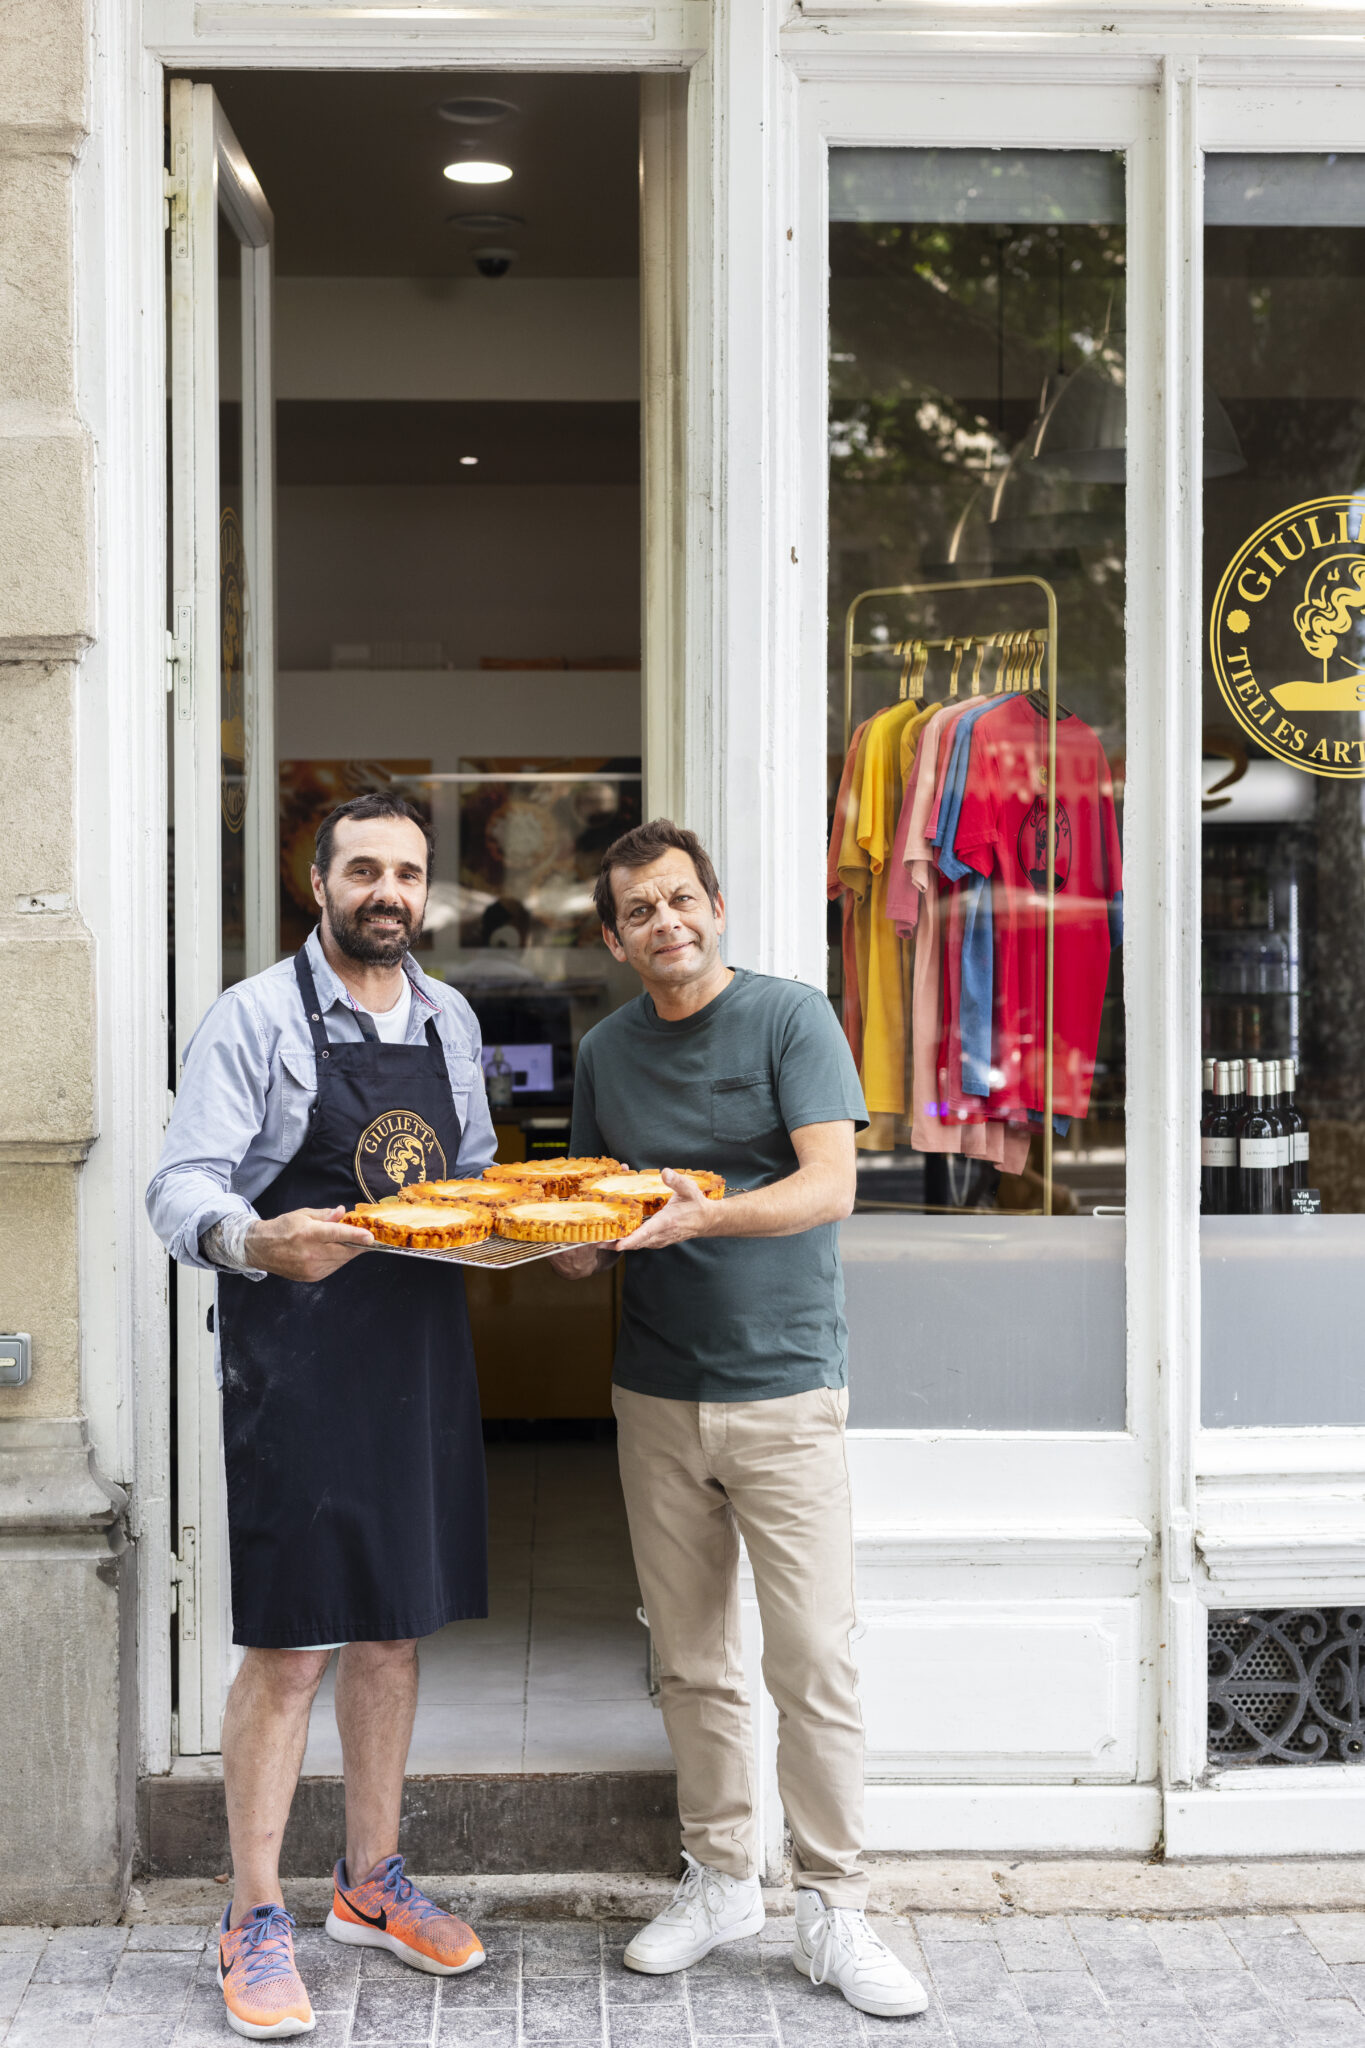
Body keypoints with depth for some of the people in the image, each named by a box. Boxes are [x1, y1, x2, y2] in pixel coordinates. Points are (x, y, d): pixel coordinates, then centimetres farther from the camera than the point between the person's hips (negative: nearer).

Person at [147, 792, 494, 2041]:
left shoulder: (451, 1021, 12)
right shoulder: (257, 1017, -6)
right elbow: (182, 1189, -12)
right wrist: (256, 1242, -33)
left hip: (422, 1351, 6)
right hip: (295, 1359, -6)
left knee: (394, 1629, 14)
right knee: (288, 1647, -2)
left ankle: (372, 1883, 29)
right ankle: (255, 1923, 12)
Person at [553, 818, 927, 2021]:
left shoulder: (790, 1018, -5)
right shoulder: (607, 1053, 9)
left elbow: (831, 1185, -16)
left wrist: (707, 1212, -32)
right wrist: (573, 1237, -8)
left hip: (784, 1391, -4)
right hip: (657, 1398, 4)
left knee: (814, 1662, -4)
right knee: (693, 1663, 10)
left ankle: (834, 1912, 8)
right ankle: (722, 1880, 24)